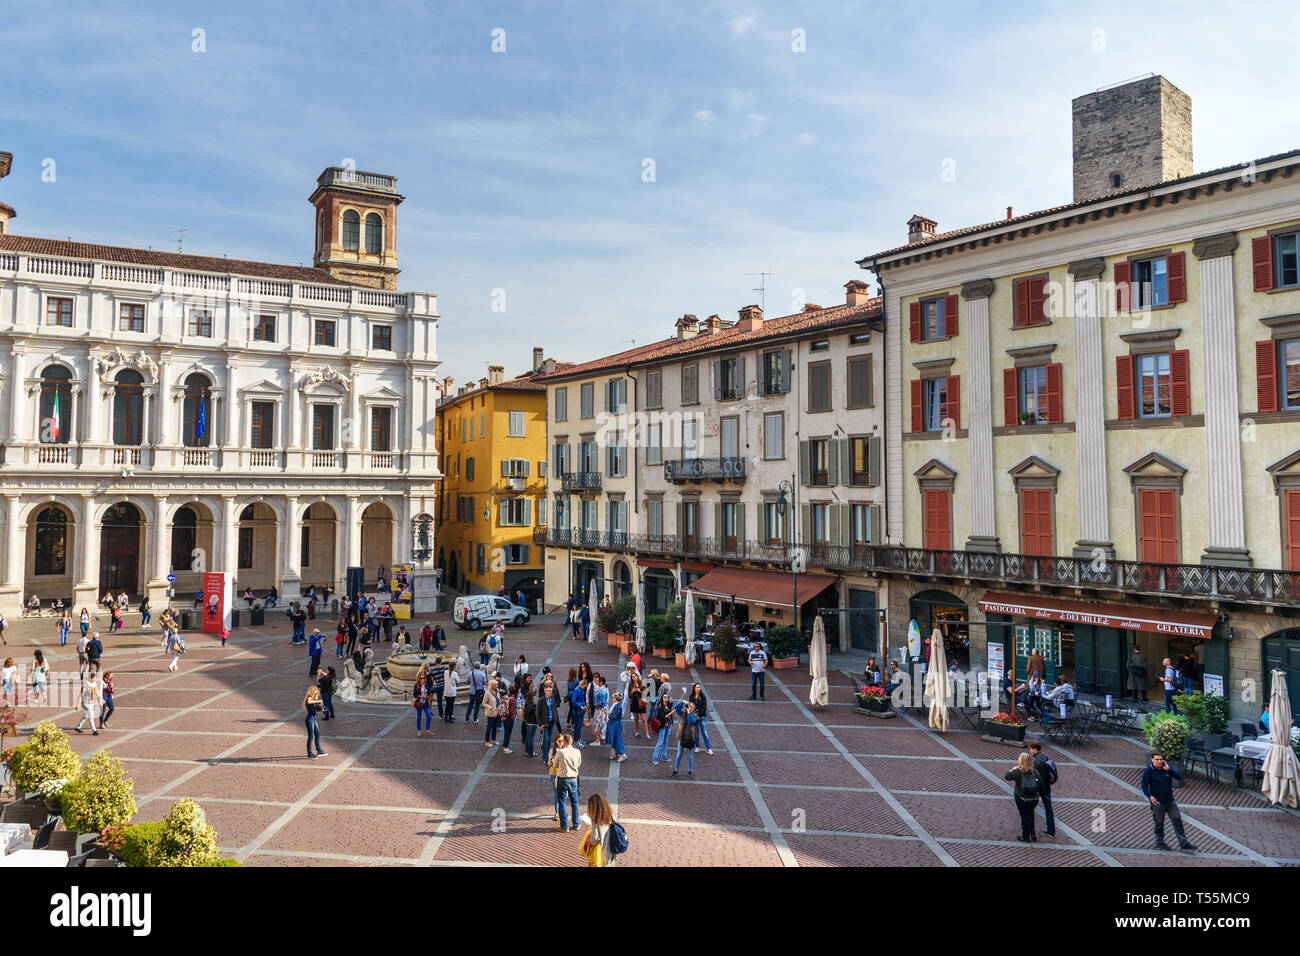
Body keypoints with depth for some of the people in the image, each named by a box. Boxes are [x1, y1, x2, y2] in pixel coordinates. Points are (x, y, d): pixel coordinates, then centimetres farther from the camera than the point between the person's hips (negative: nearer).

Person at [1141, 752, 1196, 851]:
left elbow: (1179, 777, -10)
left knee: (1177, 821, 5)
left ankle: (1183, 843, 15)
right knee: (1159, 823, 9)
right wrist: (1150, 796, -25)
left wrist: (1168, 770, -24)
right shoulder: (1148, 771, -13)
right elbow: (1144, 785, -10)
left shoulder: (1167, 767, -2)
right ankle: (1159, 842, 28)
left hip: (1170, 801, 4)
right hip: (1157, 802, -4)